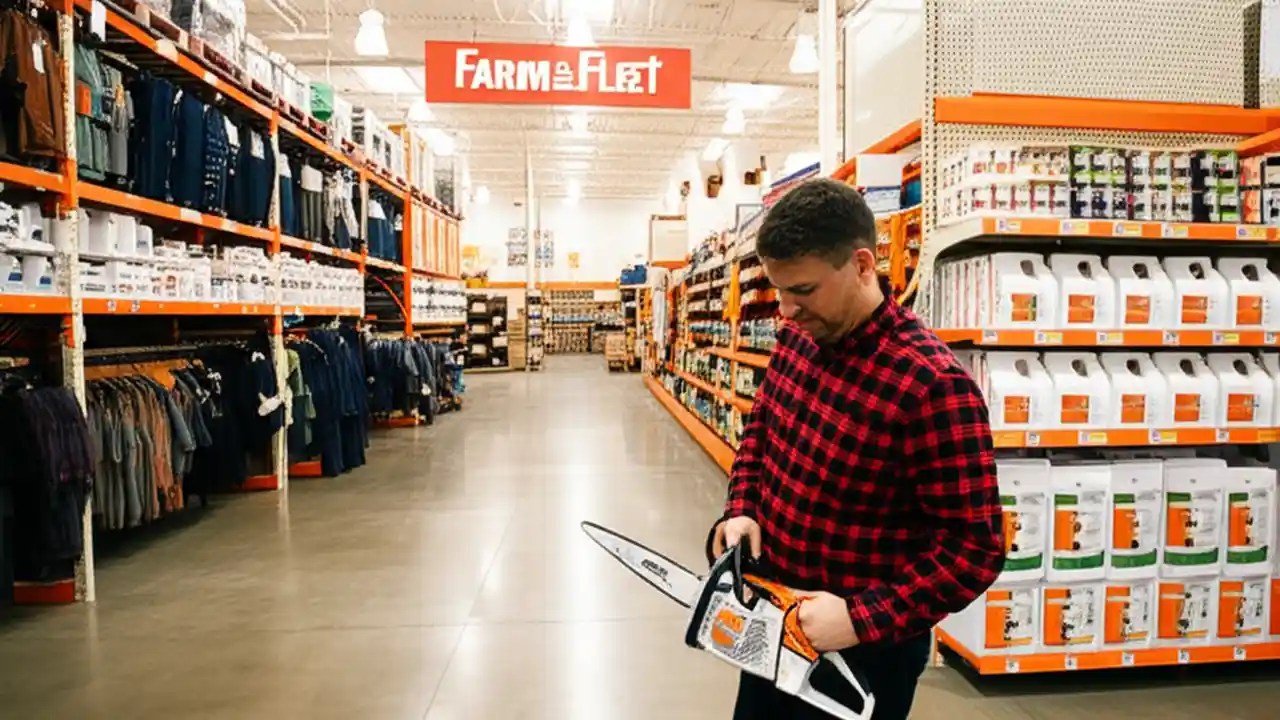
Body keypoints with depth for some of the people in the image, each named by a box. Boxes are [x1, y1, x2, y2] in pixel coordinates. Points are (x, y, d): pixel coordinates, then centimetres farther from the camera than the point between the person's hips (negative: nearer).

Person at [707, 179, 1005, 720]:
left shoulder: (931, 385, -27)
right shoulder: (797, 338, -4)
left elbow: (974, 548, -23)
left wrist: (862, 621, -26)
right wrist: (742, 508, -3)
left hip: (863, 652, -7)